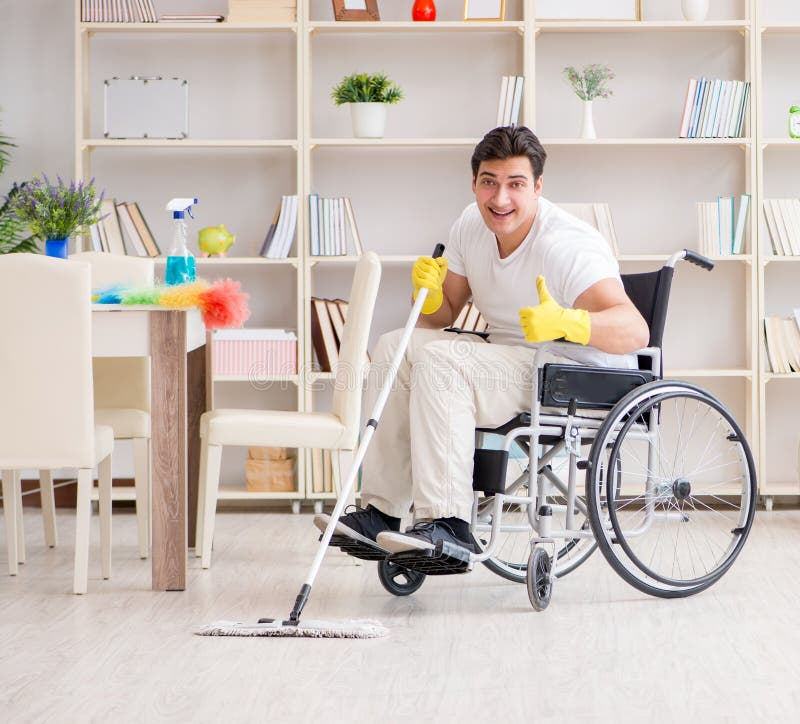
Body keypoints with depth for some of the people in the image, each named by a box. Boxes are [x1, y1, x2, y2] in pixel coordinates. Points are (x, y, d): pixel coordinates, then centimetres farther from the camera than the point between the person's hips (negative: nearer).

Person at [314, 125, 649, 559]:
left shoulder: (569, 246, -23)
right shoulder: (472, 225, 1)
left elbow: (635, 331, -36)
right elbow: (442, 317, 13)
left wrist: (566, 322, -54)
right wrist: (428, 294, -11)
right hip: (513, 360, 9)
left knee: (441, 361, -27)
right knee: (395, 347, -3)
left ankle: (448, 526, -29)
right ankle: (381, 514, -5)